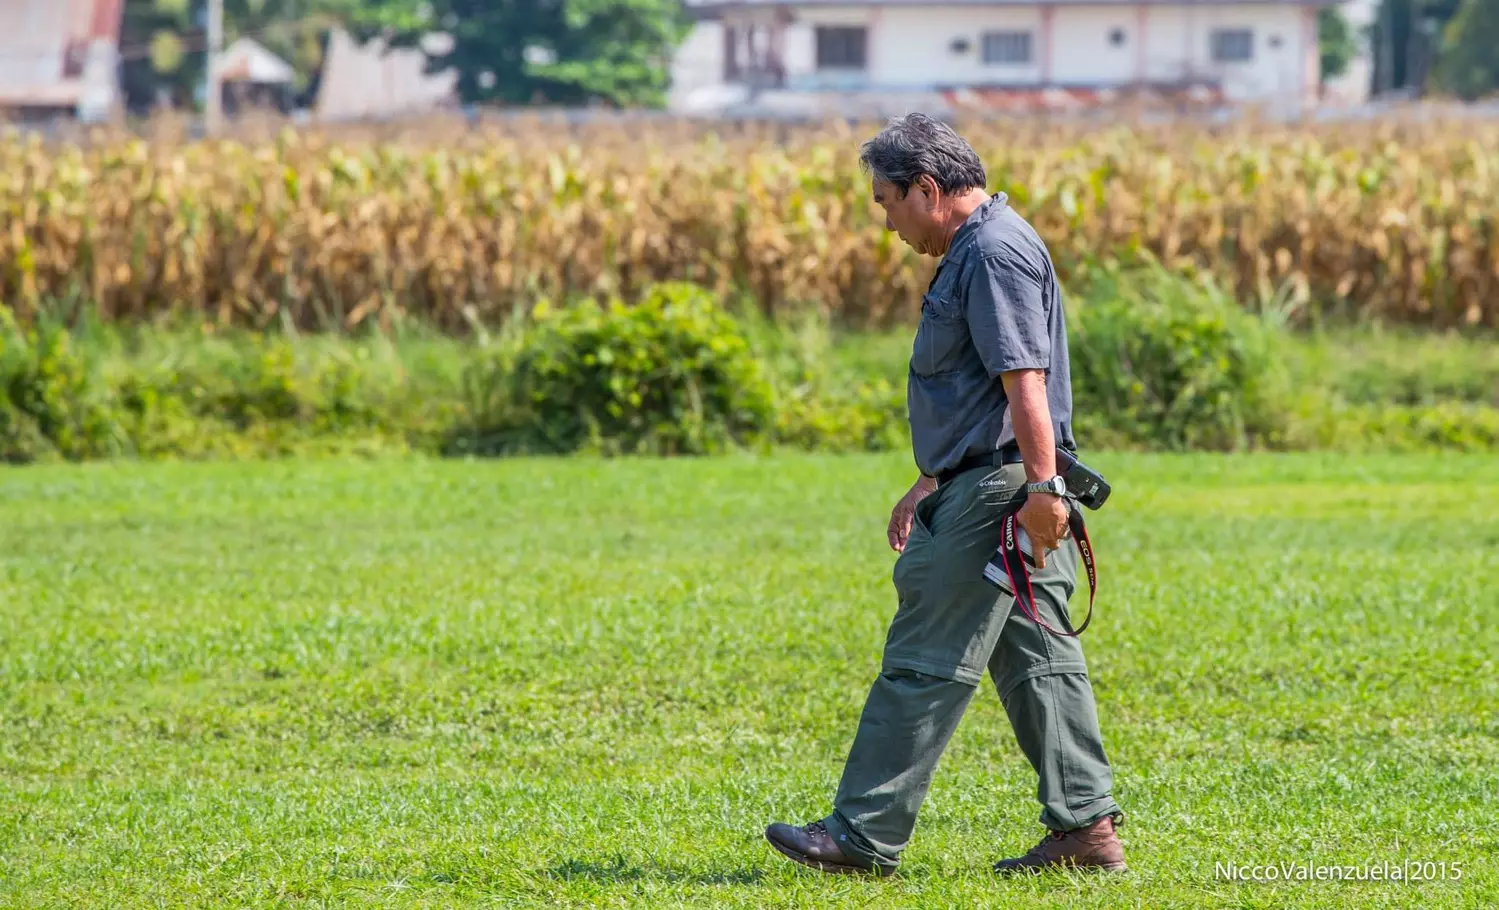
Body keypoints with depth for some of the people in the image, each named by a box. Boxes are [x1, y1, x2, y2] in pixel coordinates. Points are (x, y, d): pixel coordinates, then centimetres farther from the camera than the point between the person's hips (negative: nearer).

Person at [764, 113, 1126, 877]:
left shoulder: (994, 252, -15)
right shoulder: (975, 250, 19)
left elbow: (1024, 379, -23)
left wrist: (1041, 486, -28)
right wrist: (929, 485, 29)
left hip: (996, 495, -11)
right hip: (993, 490, 11)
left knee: (926, 664, -6)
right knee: (1038, 661, 9)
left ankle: (865, 835, -3)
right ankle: (1086, 827, 9)